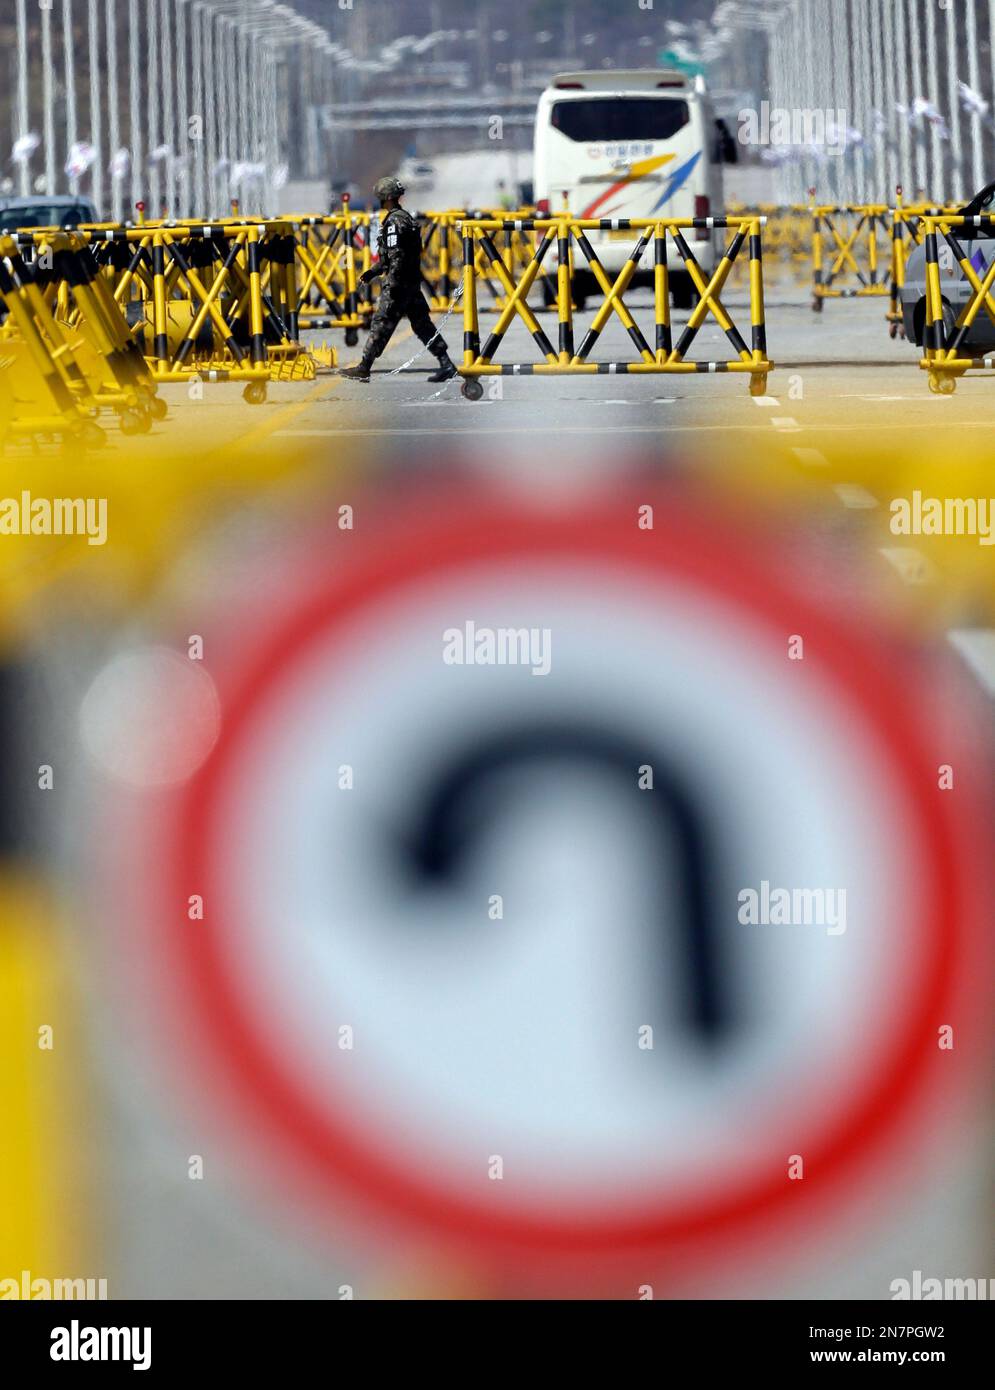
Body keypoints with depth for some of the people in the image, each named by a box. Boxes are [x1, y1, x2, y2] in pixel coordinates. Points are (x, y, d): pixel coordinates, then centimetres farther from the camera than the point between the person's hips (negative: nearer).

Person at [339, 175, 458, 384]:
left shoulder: (394, 221, -14)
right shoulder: (405, 217, 17)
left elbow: (397, 257, -21)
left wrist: (392, 284, -23)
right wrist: (373, 271, 28)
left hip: (399, 283, -10)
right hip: (413, 282, 10)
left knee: (381, 324, -5)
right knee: (422, 324, 10)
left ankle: (363, 368, -1)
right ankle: (446, 364, 6)